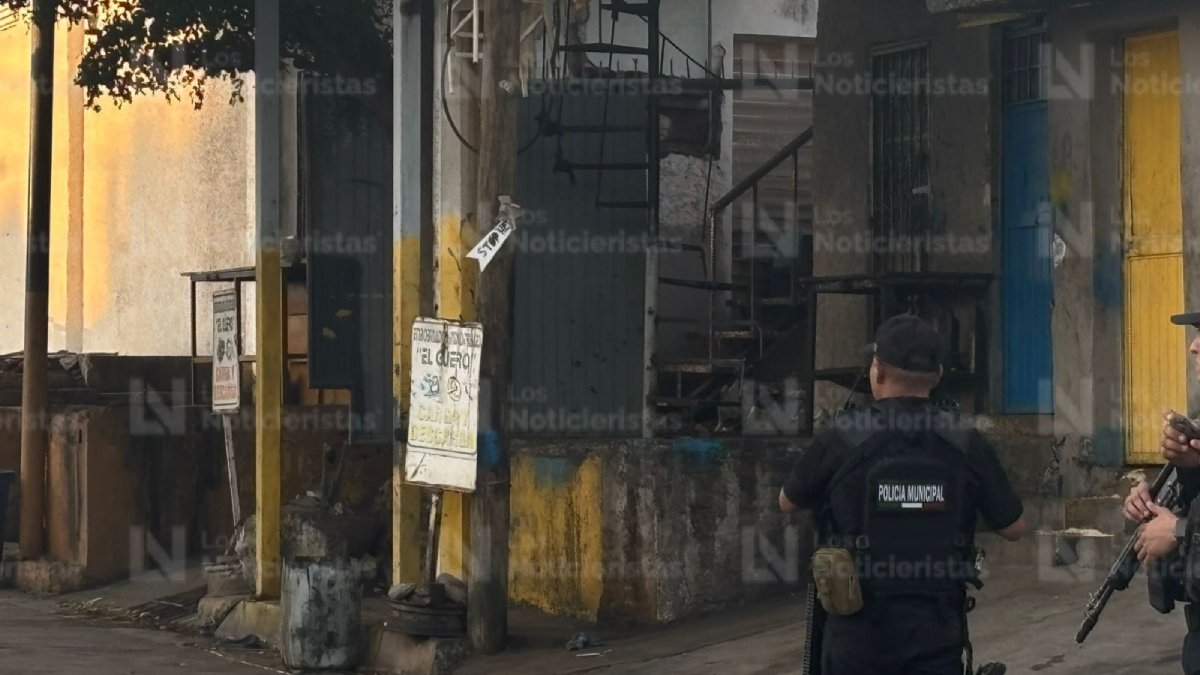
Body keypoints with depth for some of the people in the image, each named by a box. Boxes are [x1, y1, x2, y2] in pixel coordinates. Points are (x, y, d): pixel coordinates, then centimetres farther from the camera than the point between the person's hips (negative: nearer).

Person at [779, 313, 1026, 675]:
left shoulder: (840, 439, -8)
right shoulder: (966, 442, -3)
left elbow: (788, 502, 9)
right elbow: (1014, 528, 5)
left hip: (861, 630, -1)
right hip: (938, 631, 1)